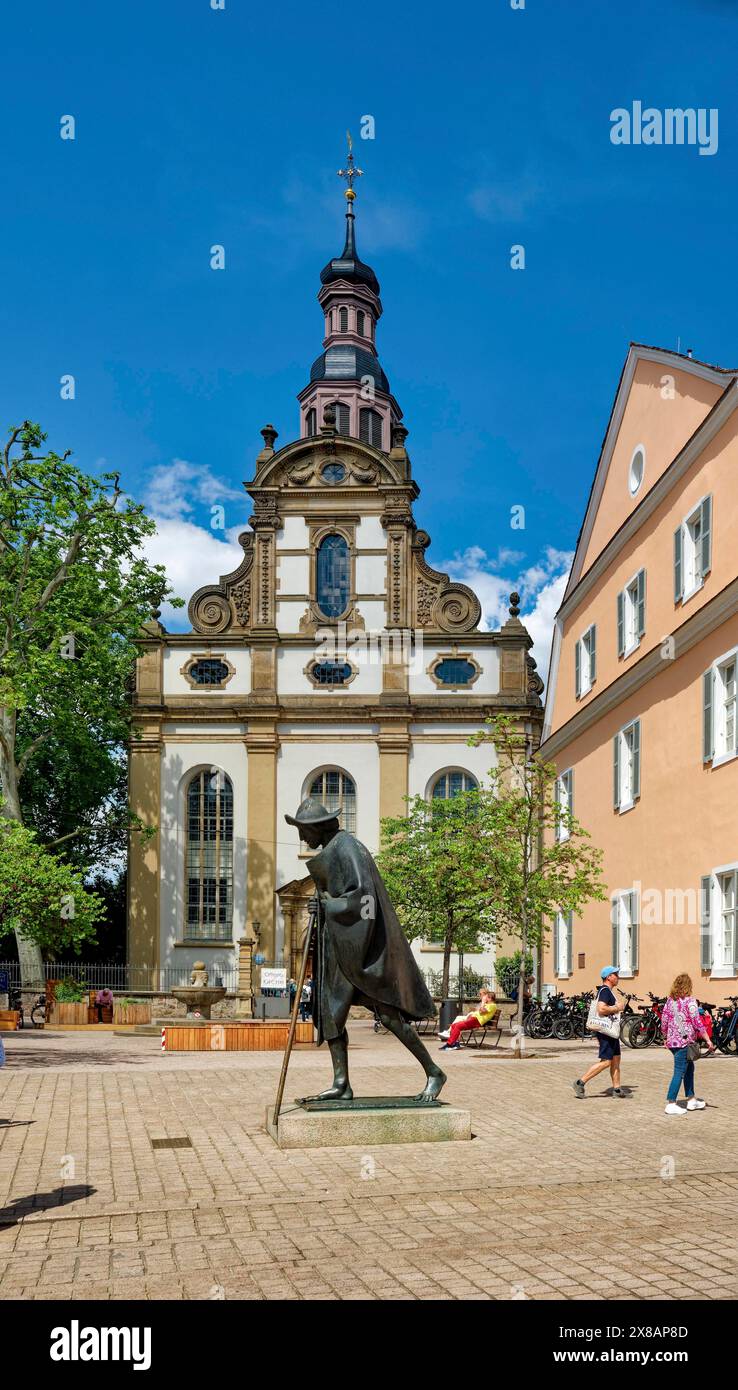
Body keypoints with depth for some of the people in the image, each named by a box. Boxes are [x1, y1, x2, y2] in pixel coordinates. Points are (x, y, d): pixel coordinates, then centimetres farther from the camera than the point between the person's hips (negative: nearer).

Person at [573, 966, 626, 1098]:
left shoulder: (607, 991, 18)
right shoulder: (604, 990, -16)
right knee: (606, 1061, -9)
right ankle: (580, 1083, -8)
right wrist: (618, 1008, -17)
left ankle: (617, 1088, 16)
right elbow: (601, 1009, -29)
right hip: (606, 1031, -11)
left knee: (616, 1059, 12)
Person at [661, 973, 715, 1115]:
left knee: (689, 1069, 21)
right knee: (679, 1072, -3)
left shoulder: (669, 1001, 8)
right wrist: (708, 1040, -10)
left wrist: (666, 1037, 24)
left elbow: (664, 1022, 11)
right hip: (685, 1042, -7)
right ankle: (671, 1105, -2)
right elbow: (698, 1023, -14)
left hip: (672, 1041, 7)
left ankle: (691, 1100, 29)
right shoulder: (690, 1002, -12)